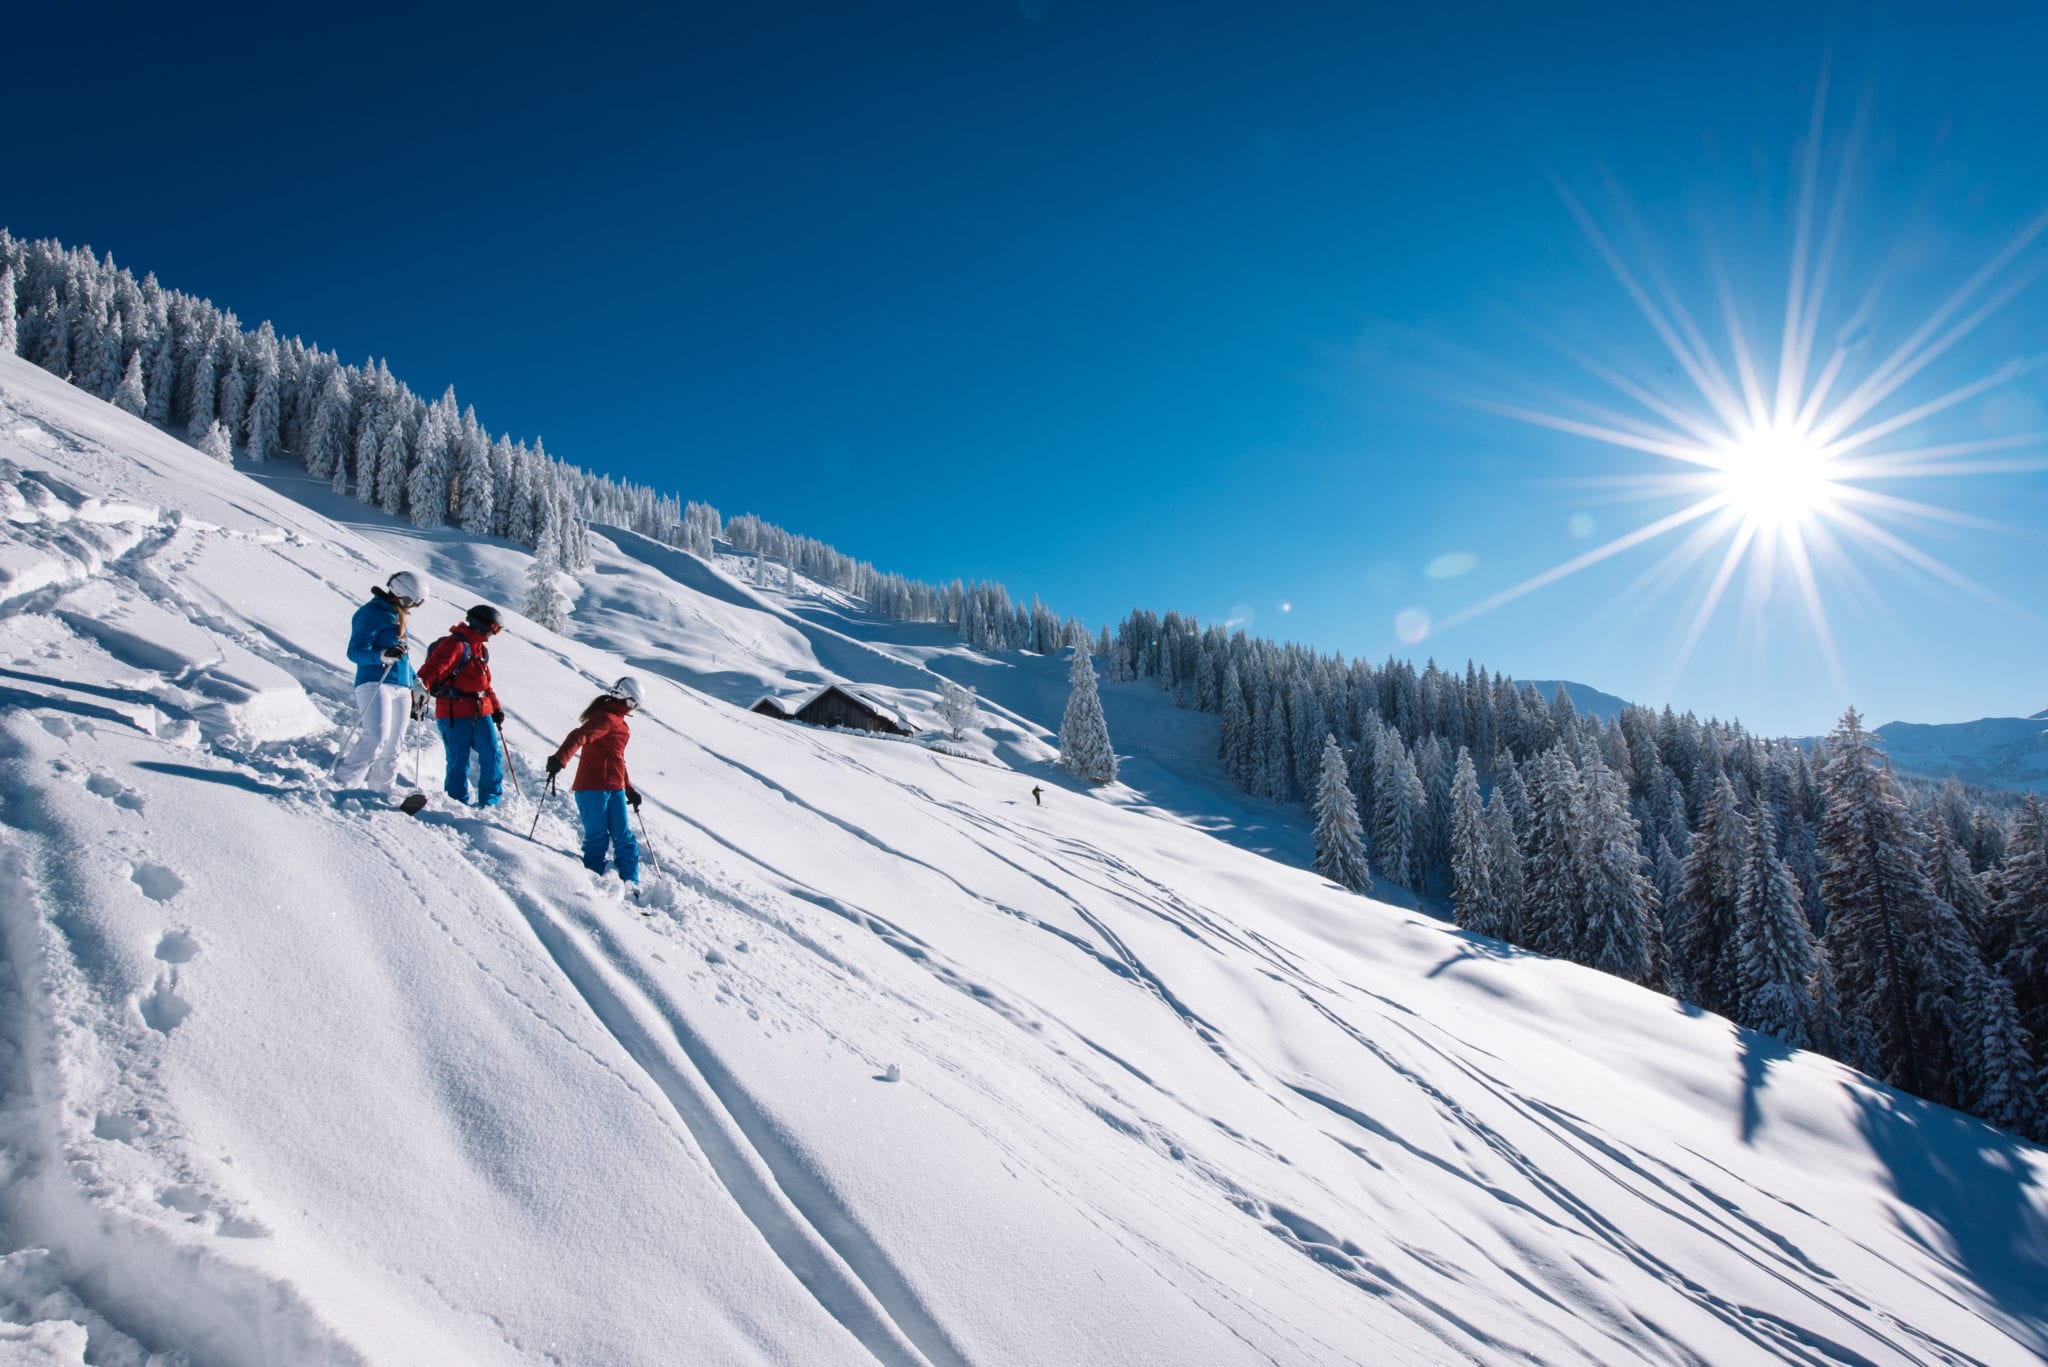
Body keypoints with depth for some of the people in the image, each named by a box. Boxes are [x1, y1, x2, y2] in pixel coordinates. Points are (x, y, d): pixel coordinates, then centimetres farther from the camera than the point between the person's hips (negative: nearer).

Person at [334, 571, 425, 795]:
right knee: (377, 738, -22)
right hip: (375, 683, -8)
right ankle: (345, 782, -14)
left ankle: (381, 793, 10)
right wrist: (383, 655, -31)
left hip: (401, 688, 8)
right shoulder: (371, 613, -5)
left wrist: (413, 685, 27)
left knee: (392, 747, 5)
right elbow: (355, 652, -14)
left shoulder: (398, 616, 21)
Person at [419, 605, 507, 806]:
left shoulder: (481, 648, 18)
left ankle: (490, 801, 13)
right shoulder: (455, 644, -10)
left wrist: (496, 707, 24)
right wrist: (421, 685, -39)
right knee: (459, 760, -1)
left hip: (480, 713, 8)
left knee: (492, 755, 3)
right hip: (454, 713, -8)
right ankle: (459, 801, 13)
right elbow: (433, 667, -23)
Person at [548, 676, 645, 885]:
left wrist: (629, 788, 31)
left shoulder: (617, 721, 19)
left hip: (614, 789, 9)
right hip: (593, 788, -9)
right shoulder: (606, 719, -12)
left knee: (624, 839, 7)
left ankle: (631, 886, 11)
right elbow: (579, 737, -30)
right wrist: (560, 759, -47)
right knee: (597, 839, -4)